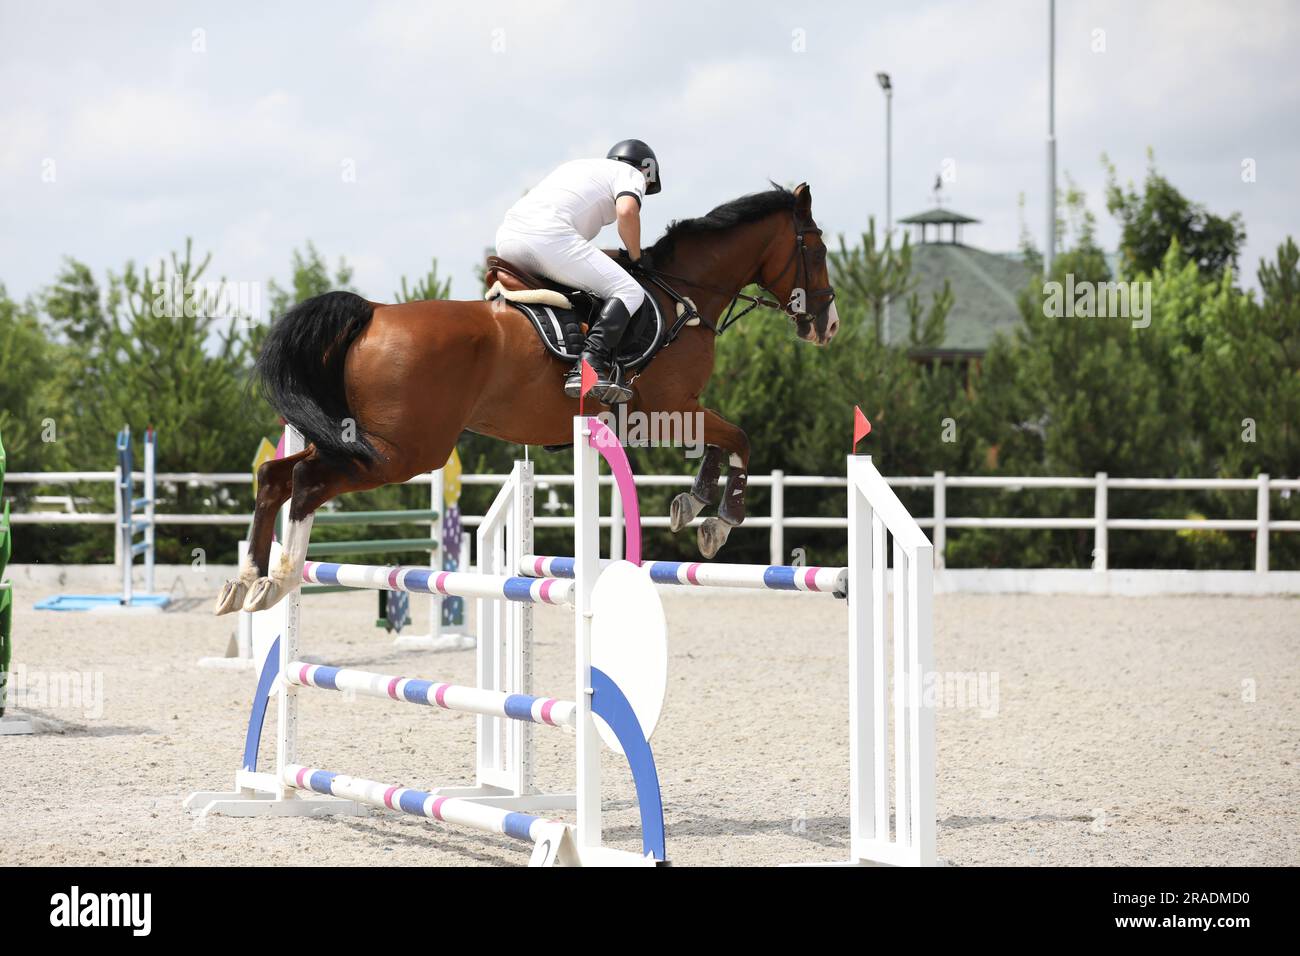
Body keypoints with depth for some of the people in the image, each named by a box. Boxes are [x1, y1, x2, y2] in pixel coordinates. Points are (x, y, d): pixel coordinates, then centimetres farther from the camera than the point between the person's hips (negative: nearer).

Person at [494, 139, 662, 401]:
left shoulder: (577, 166, 37)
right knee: (629, 292, -6)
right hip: (549, 236, -8)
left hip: (506, 237, 8)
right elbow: (627, 211, -6)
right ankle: (590, 365, -24)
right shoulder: (631, 174, 16)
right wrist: (635, 257, 8)